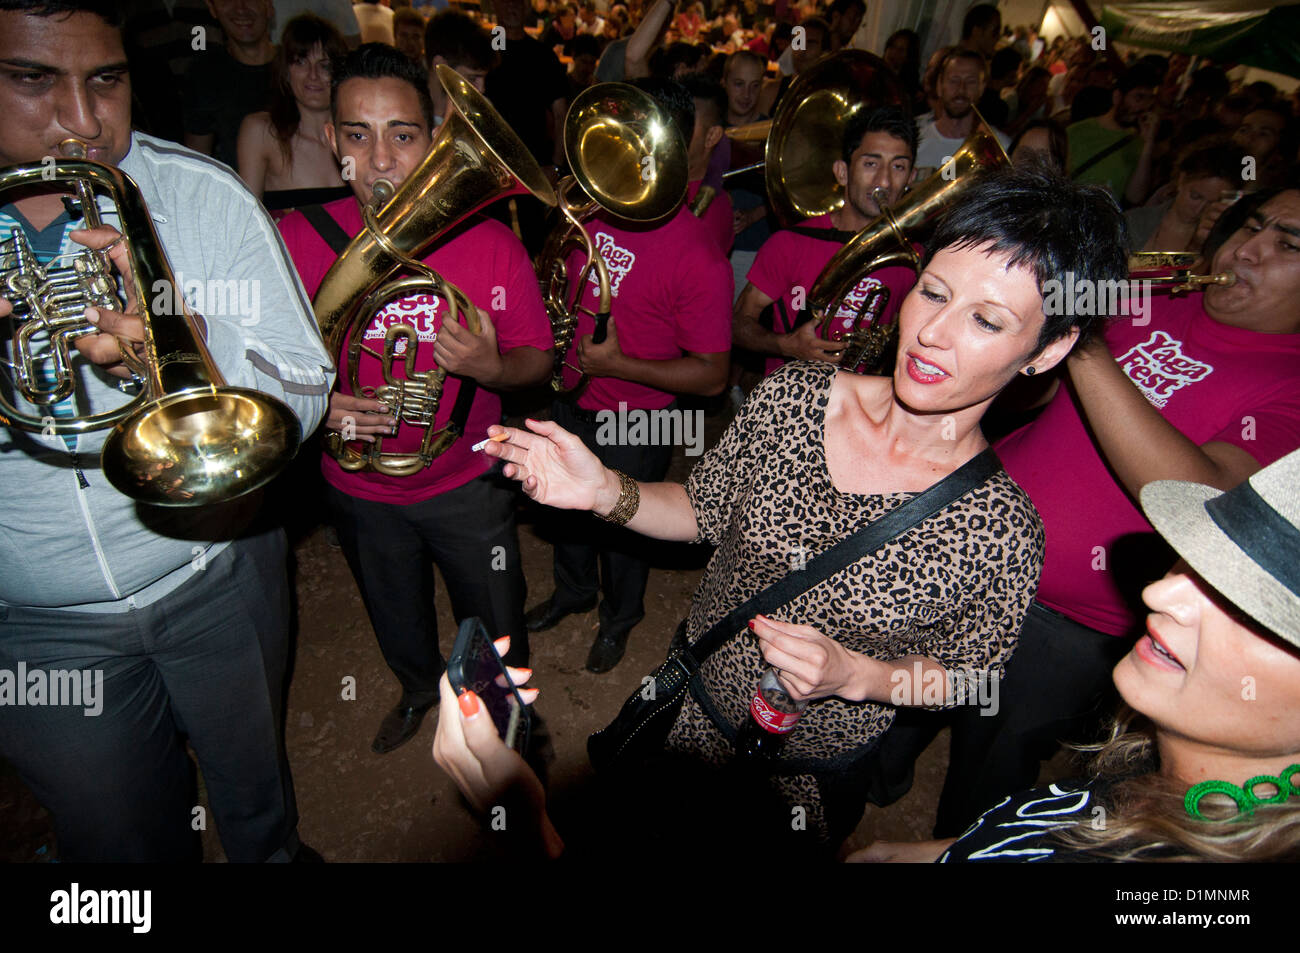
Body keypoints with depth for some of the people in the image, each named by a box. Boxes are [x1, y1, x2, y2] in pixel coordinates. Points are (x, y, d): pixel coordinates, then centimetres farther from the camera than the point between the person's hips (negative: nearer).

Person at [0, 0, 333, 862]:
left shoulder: (203, 195, -11)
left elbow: (305, 398, -14)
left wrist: (189, 337, -34)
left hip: (216, 580, 0)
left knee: (253, 784, 25)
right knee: (120, 838, 23)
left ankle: (274, 853, 57)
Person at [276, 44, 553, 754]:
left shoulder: (488, 242, -16)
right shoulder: (296, 241, -13)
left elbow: (536, 359, -9)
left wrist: (491, 367, -31)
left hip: (467, 484, -2)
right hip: (358, 488, 2)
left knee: (497, 634, 16)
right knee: (396, 623, 28)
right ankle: (420, 689, 62)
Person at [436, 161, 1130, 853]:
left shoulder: (1000, 529, -27)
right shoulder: (792, 396, -21)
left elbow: (961, 676, -10)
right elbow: (704, 513, -8)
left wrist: (853, 674, -28)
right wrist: (607, 492, -25)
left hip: (812, 773, -3)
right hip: (694, 697, 3)